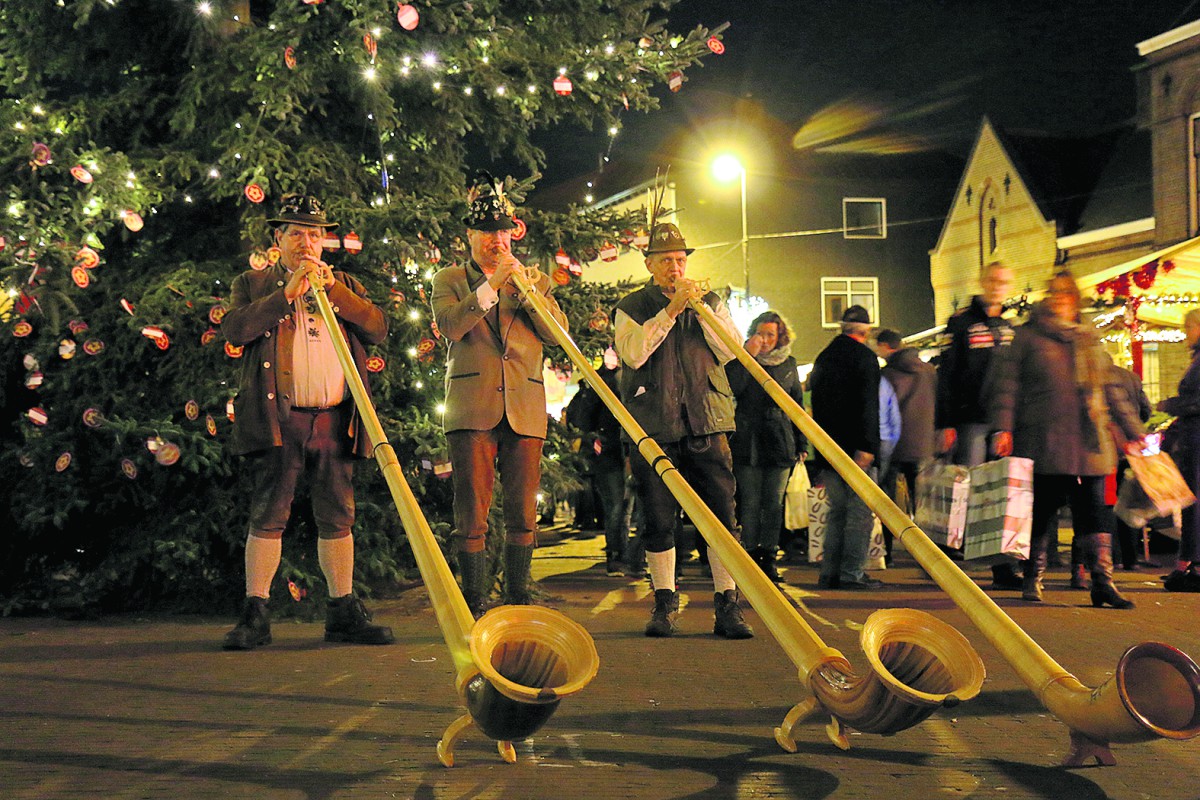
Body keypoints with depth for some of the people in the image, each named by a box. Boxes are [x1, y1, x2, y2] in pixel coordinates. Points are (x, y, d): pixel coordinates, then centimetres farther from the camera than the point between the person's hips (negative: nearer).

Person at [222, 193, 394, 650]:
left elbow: (378, 330, 4)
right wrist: (287, 294, -11)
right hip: (277, 419, -3)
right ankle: (255, 615, 2)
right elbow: (235, 330, -6)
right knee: (268, 516, -4)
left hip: (335, 420, 3)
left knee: (337, 518, 5)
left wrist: (333, 288, -4)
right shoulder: (253, 284, 13)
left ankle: (343, 613, 11)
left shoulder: (345, 286, 21)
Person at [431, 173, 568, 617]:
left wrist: (523, 288, -6)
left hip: (524, 409, 2)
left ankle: (518, 601, 11)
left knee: (523, 514, 2)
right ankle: (475, 606, 2)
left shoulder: (535, 280, 19)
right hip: (472, 409, -2)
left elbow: (559, 331, 4)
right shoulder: (449, 280, 13)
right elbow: (450, 326, -7)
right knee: (472, 514, -4)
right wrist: (491, 286, -14)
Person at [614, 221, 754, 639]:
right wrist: (670, 310, -13)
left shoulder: (710, 304, 16)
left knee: (722, 517, -4)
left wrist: (701, 309, -7)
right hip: (654, 427, -1)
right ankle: (665, 603, 15)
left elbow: (731, 351, 2)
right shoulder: (631, 307, 8)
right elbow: (633, 353, -10)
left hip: (707, 424, 2)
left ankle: (727, 605, 1)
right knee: (658, 521, 2)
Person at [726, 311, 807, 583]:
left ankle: (768, 556, 11)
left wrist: (801, 443, 13)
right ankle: (750, 555, 4)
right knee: (750, 503, -2)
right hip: (747, 442, -2)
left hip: (780, 443, 3)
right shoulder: (741, 361, 3)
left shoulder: (788, 364, 12)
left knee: (774, 503, 4)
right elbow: (732, 389, -15)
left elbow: (798, 405, 16)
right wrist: (748, 357, -17)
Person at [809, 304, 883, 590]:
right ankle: (851, 573, -5)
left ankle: (829, 572, 11)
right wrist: (866, 446, -21)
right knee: (860, 511, -3)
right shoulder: (865, 357, -7)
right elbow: (868, 406, -17)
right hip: (855, 447, -7)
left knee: (837, 511, 13)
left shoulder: (824, 358, 15)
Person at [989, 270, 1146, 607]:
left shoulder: (1089, 341, 20)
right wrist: (1002, 428, -13)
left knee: (1095, 510, -1)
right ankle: (1033, 578, 16)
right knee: (1042, 508, 2)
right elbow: (1007, 384, -1)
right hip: (1043, 442, -3)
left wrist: (1133, 431, 18)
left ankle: (1102, 581, 2)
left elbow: (1112, 390, 22)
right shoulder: (1028, 337, 6)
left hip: (1089, 443, 4)